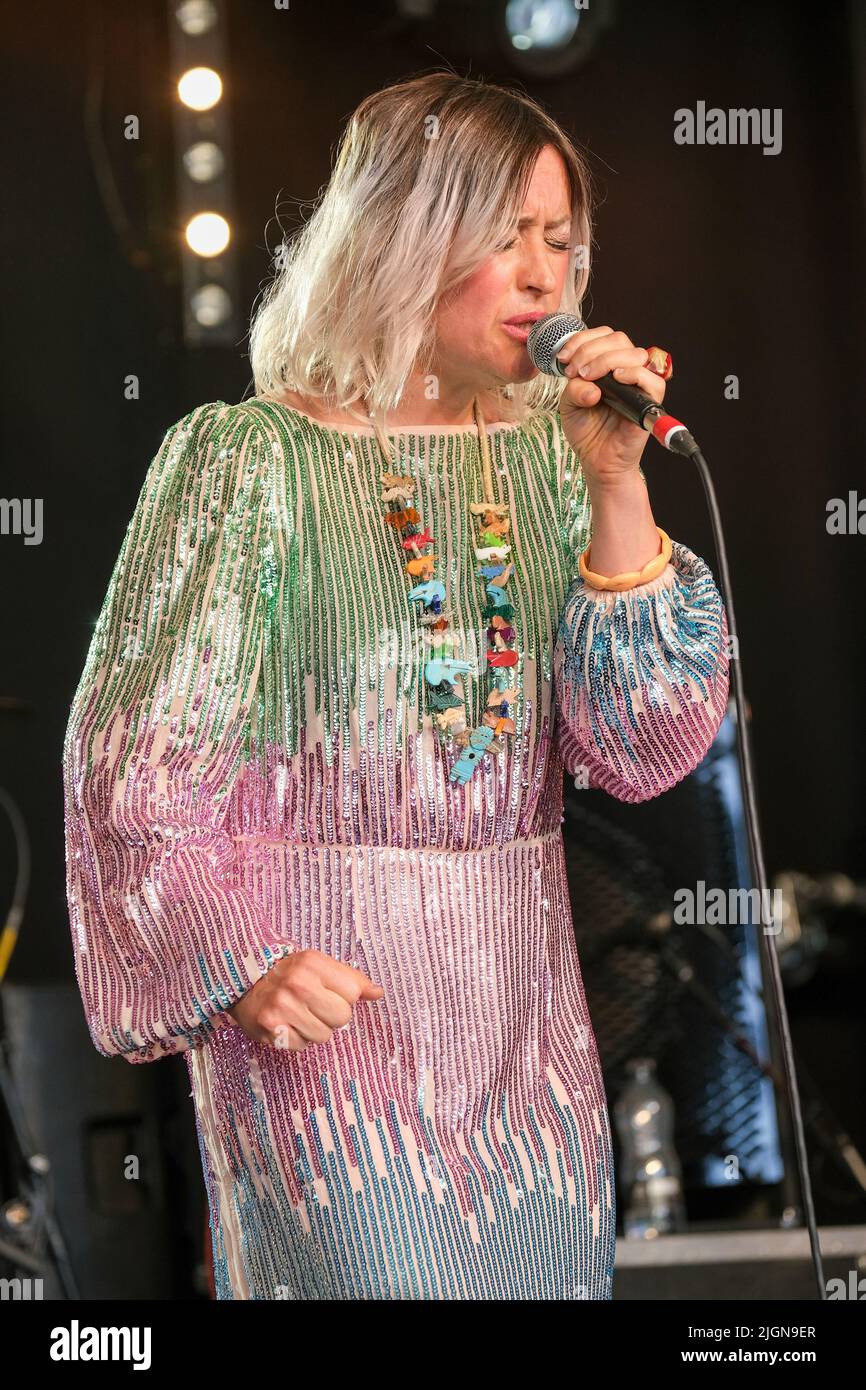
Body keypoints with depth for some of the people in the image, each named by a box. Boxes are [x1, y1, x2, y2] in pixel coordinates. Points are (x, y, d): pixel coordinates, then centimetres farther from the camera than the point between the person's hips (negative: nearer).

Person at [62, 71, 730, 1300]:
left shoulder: (552, 455, 5)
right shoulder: (250, 459, -7)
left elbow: (642, 753, -3)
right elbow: (140, 761, -6)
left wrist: (619, 489, -12)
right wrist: (238, 964, -19)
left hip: (524, 995, 5)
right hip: (325, 997, -5)